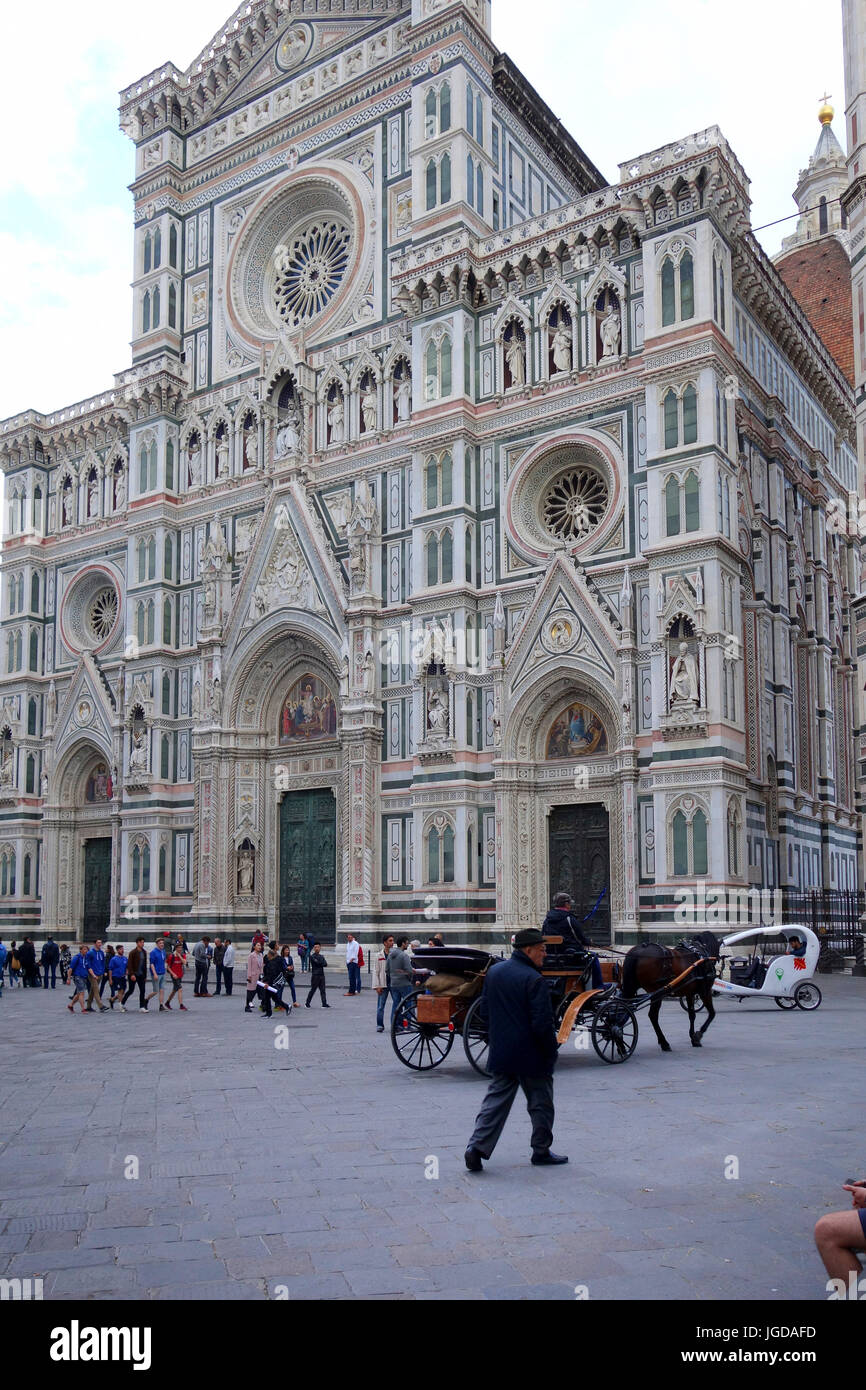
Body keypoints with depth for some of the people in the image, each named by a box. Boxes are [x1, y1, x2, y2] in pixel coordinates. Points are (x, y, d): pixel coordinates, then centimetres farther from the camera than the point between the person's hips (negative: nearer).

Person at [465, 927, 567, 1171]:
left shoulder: (493, 972, 4)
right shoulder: (534, 980, -19)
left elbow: (486, 1007, 13)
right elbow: (542, 1024, -21)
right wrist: (551, 1050, -6)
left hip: (500, 1053, 6)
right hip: (531, 1056, -6)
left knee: (495, 1100, 10)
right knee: (540, 1104, 11)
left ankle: (477, 1147, 0)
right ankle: (541, 1150, 21)